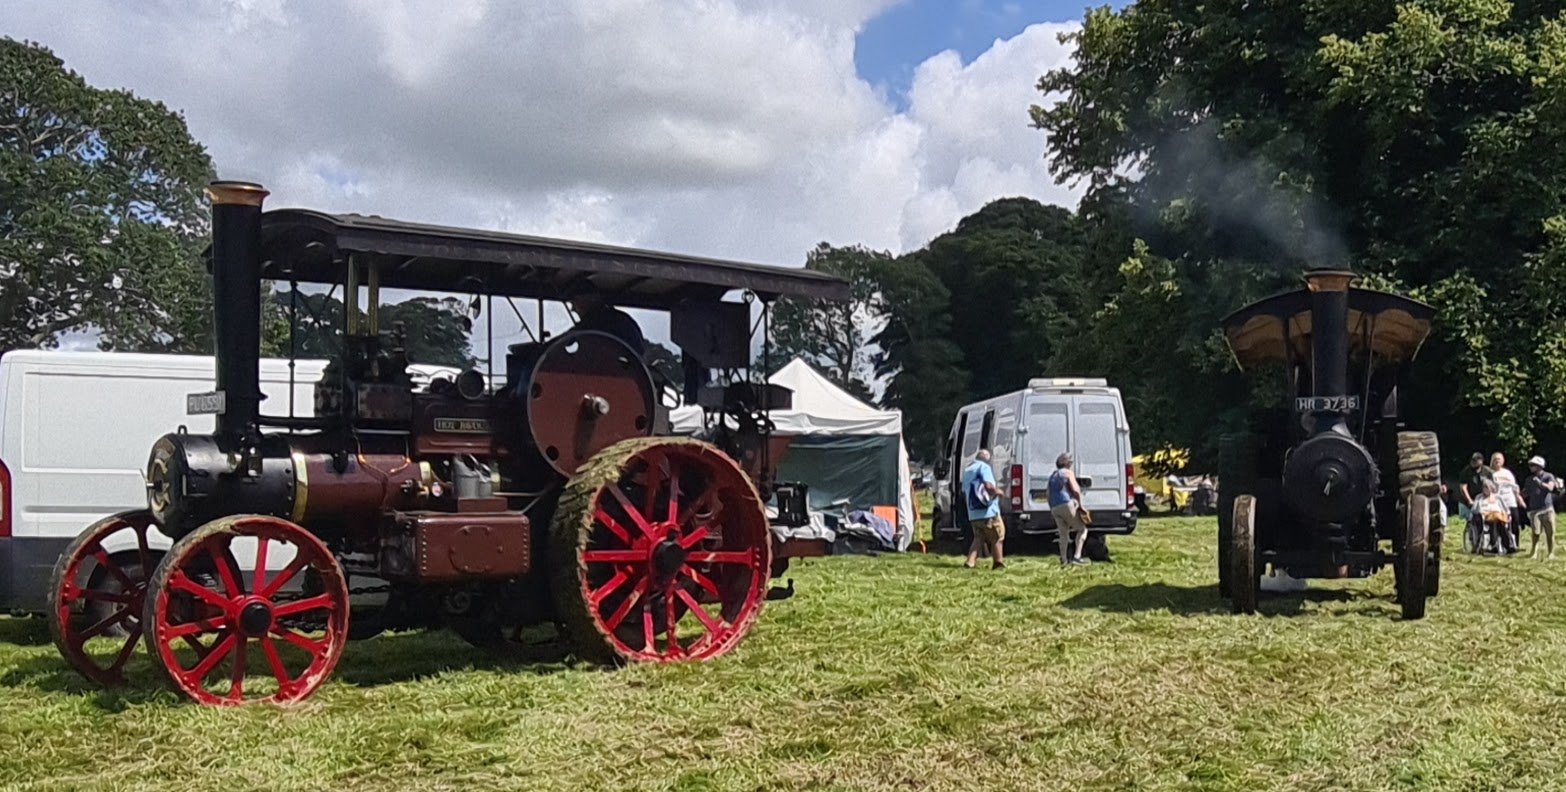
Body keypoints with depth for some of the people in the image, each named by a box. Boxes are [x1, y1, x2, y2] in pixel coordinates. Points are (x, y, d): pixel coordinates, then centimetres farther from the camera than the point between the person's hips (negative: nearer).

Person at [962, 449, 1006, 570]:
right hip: (988, 511, -7)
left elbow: (964, 492, 23)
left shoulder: (967, 470, 17)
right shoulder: (984, 467, -8)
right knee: (997, 536, 7)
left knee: (978, 537, 13)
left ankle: (970, 562, 0)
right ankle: (998, 563, 12)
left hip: (973, 513, 7)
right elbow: (989, 486, -22)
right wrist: (998, 491, -3)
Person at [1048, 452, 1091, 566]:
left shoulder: (1052, 476, 22)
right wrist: (1080, 505, -3)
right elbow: (1076, 490, -10)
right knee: (1082, 529, 6)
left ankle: (1064, 560, 6)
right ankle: (1077, 557, -7)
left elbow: (1049, 494, 22)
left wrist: (1051, 509, 27)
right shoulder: (1068, 473, 2)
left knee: (1063, 534, 11)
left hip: (1054, 508, 6)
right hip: (1067, 504, -6)